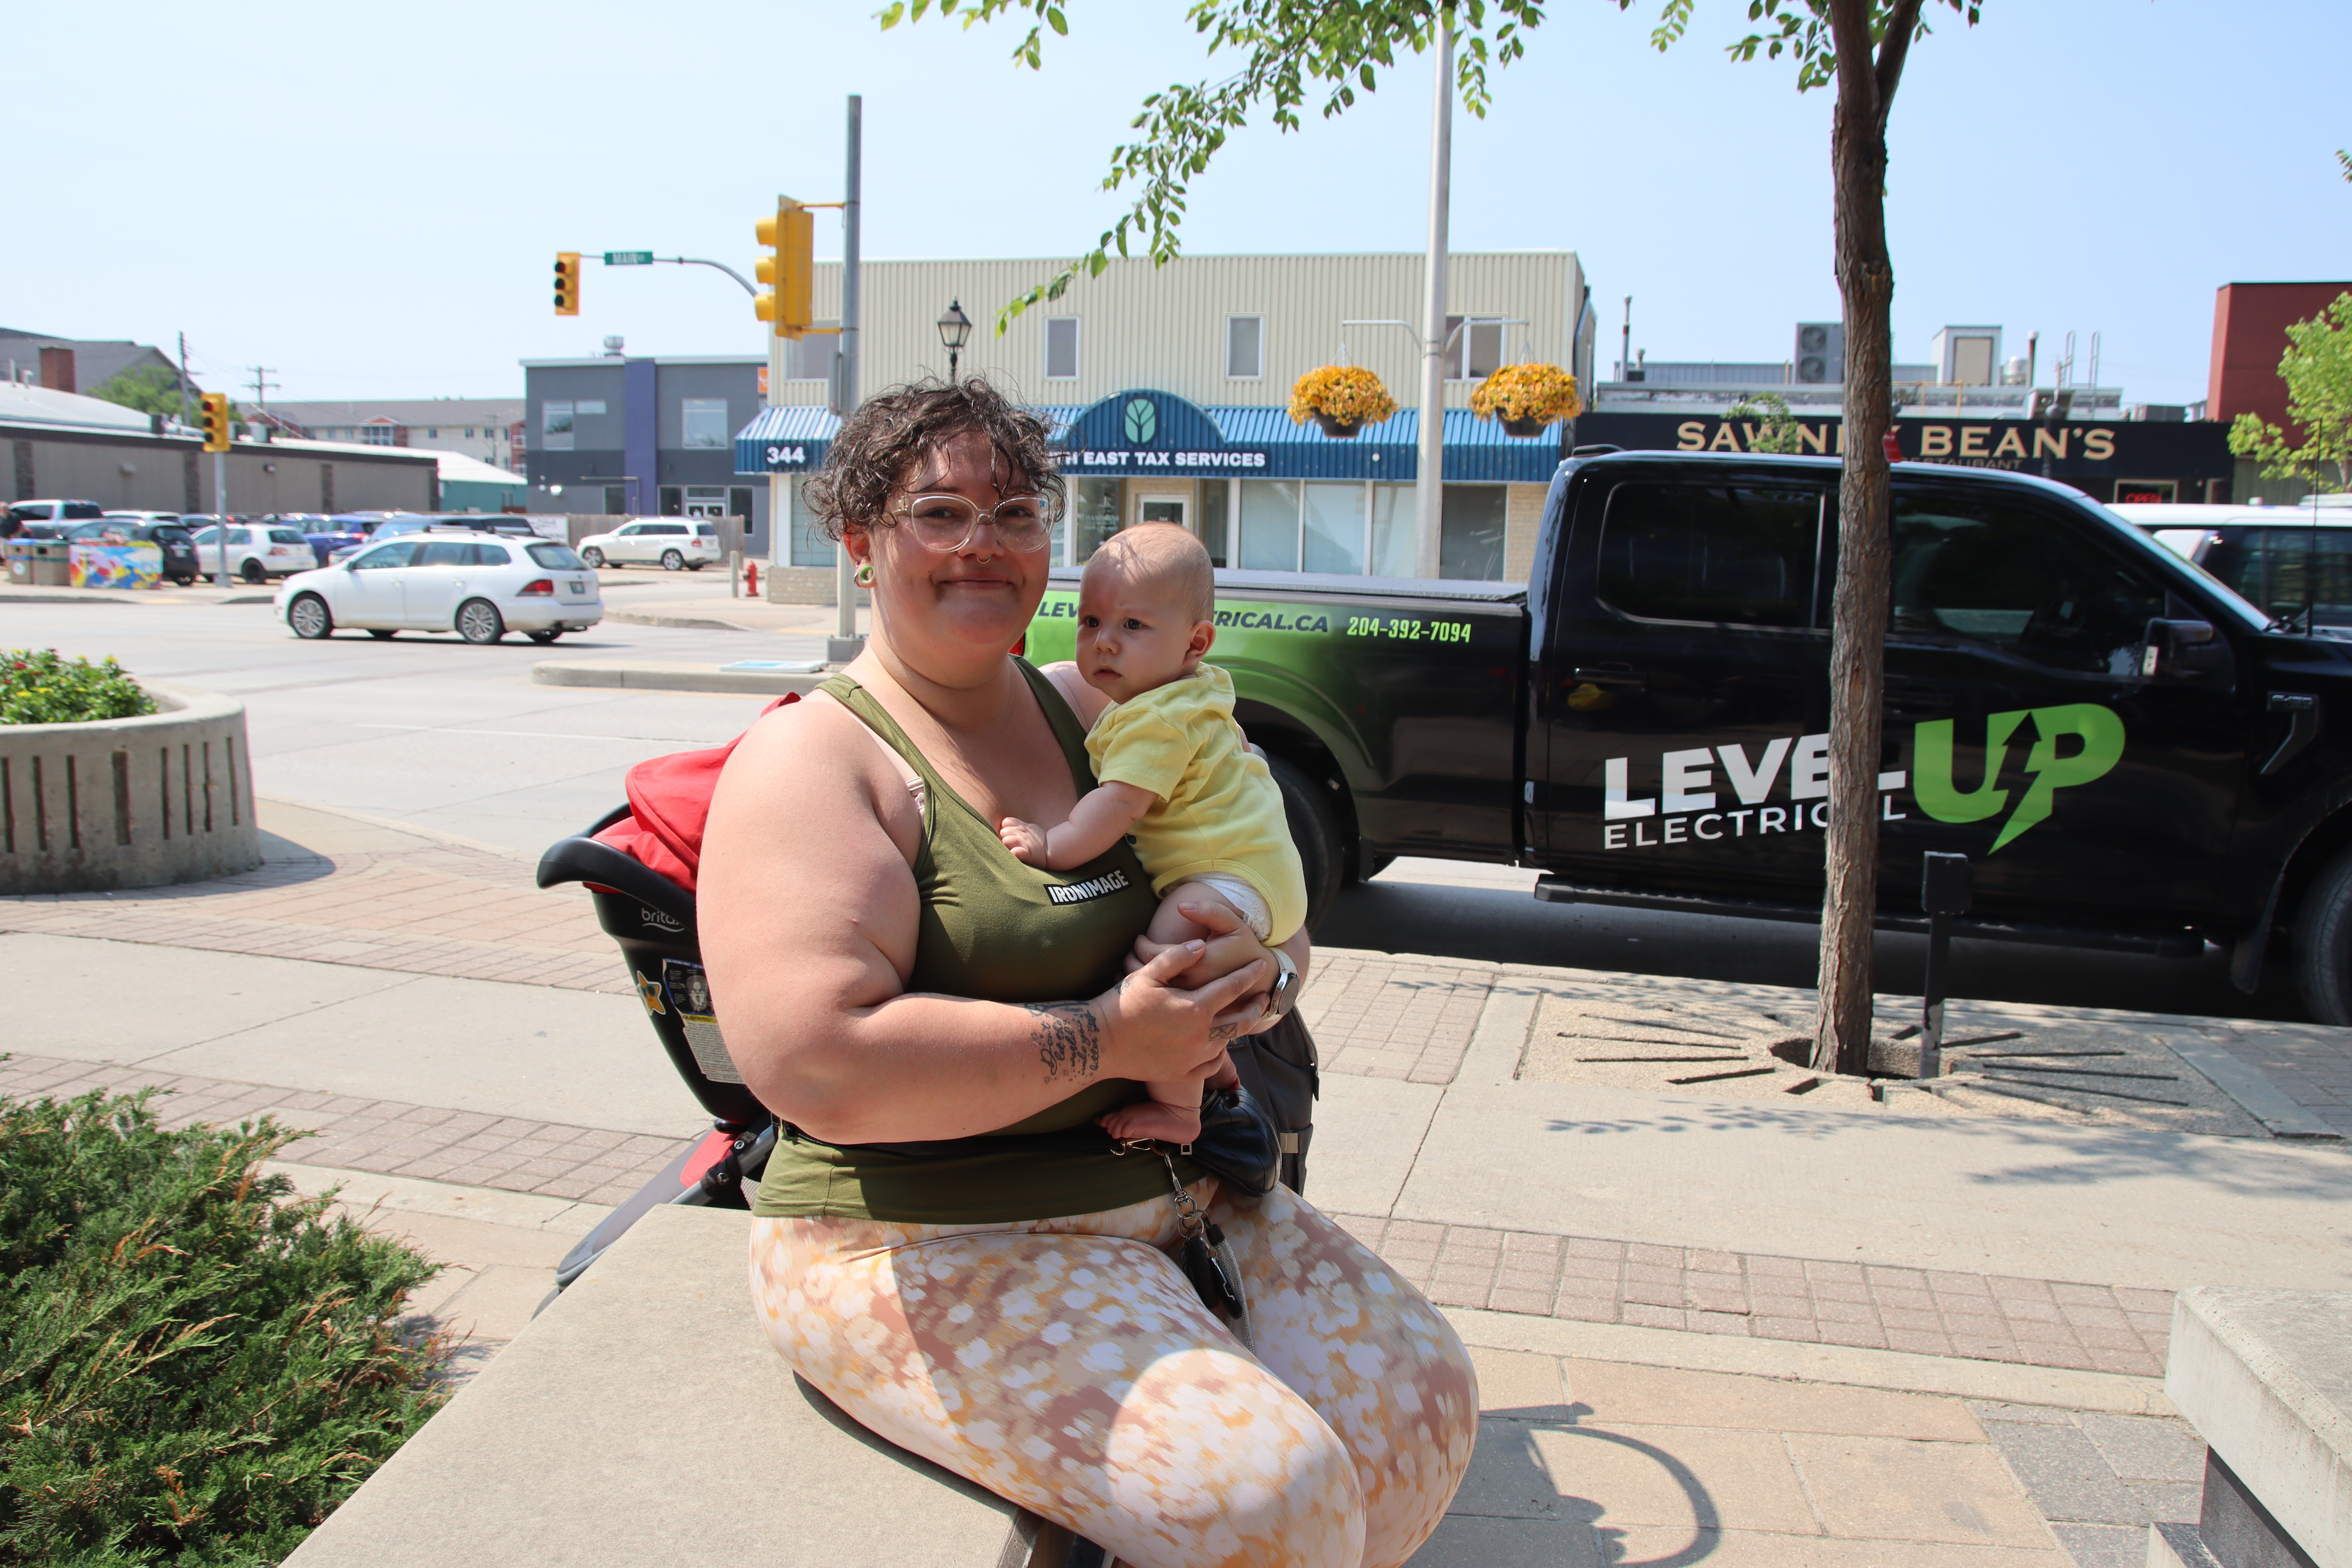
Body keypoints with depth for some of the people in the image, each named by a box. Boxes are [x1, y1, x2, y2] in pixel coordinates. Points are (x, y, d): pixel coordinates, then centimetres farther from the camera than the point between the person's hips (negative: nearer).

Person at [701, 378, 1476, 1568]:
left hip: (1174, 1189, 7)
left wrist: (1257, 969, -6)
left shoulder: (1088, 715, 12)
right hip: (931, 1247, -7)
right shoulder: (814, 759, -10)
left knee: (1421, 1399, -3)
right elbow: (819, 1063, -24)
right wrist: (1106, 1038, -20)